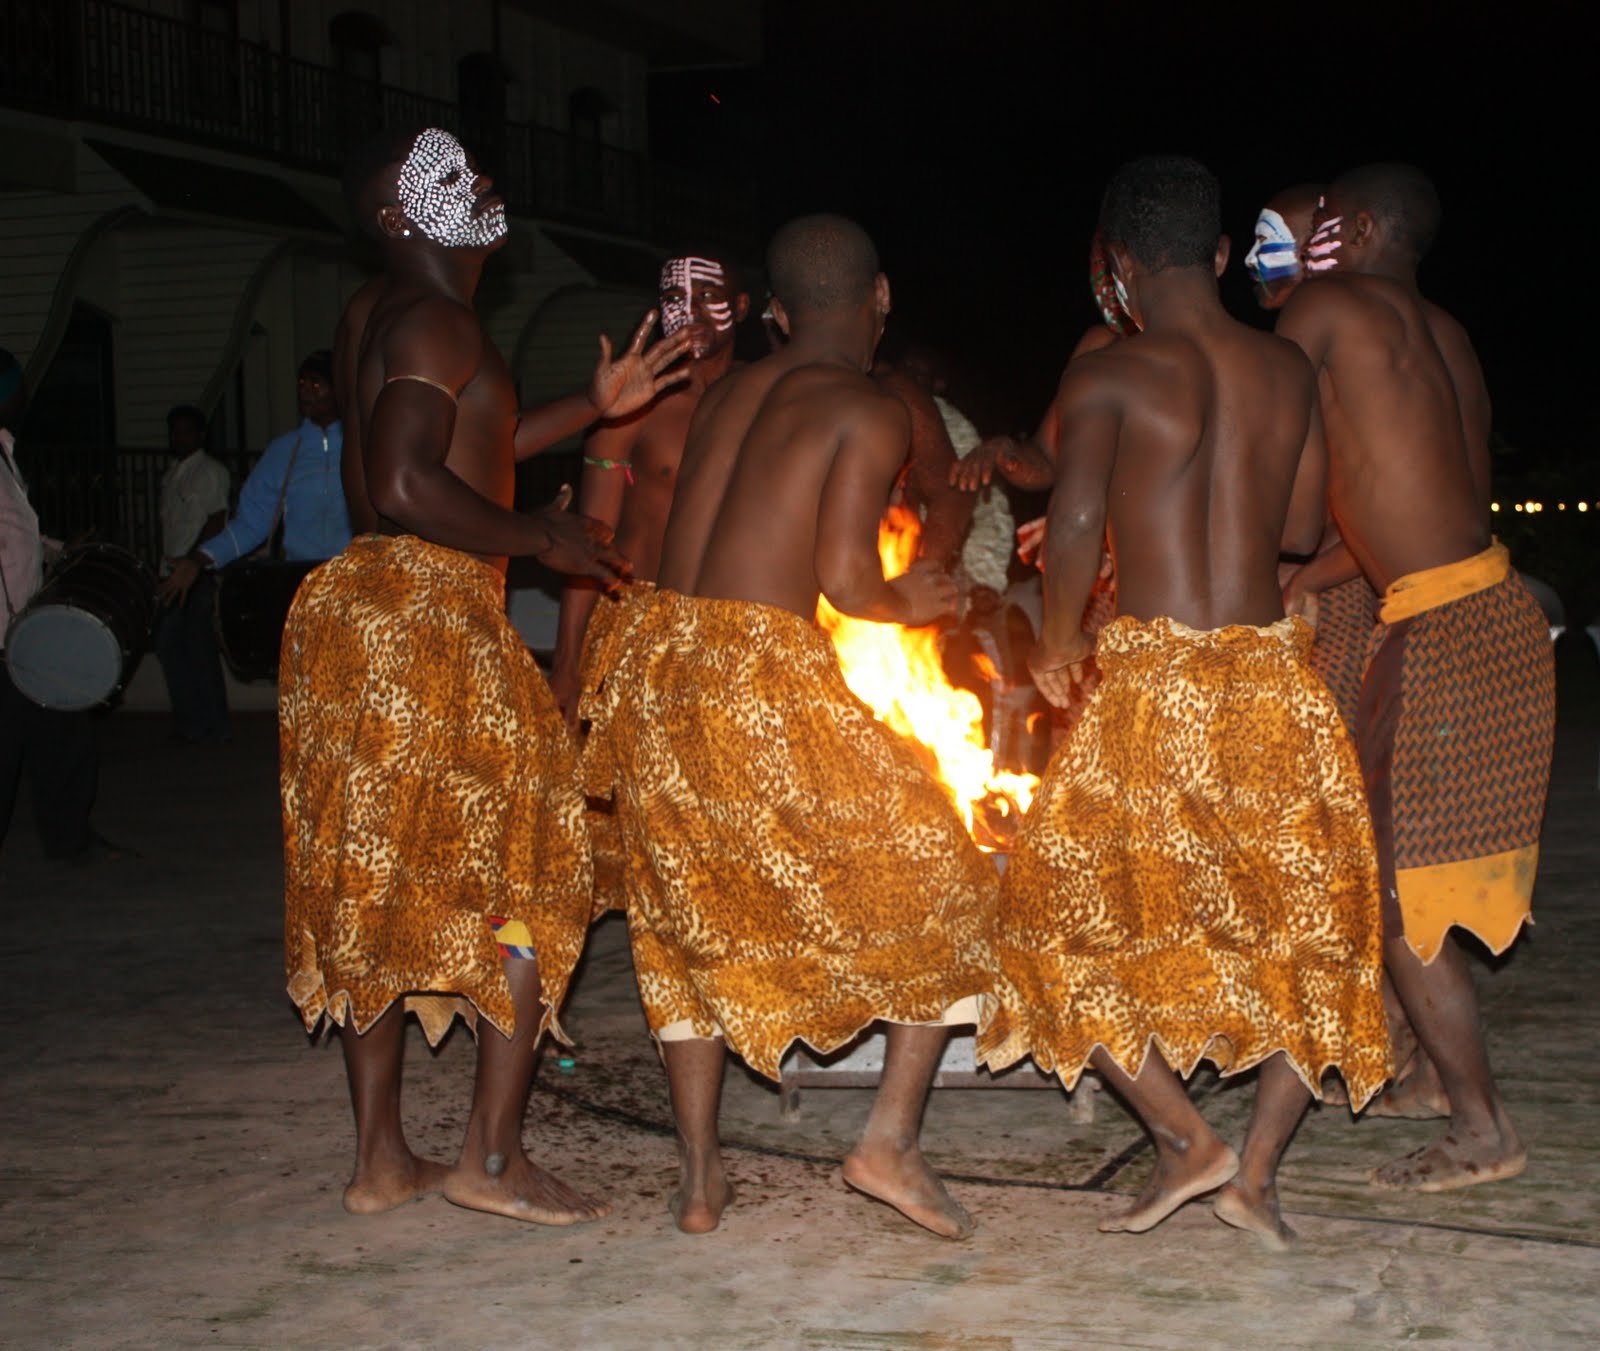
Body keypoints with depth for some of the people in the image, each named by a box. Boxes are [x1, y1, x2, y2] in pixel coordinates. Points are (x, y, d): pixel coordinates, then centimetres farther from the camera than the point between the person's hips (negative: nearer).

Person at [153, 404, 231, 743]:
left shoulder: (211, 471, -3)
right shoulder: (171, 475, 20)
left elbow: (217, 521, -10)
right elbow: (166, 521, 20)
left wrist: (190, 560, -17)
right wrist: (167, 560, 9)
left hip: (200, 573, -7)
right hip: (174, 573, 7)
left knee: (200, 646, -6)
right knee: (167, 642, 4)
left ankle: (211, 725, 1)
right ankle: (188, 719, 12)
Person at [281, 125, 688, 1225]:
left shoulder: (378, 314, 19)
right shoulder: (436, 320, -11)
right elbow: (408, 486, -24)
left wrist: (595, 407, 26)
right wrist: (546, 539, -13)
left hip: (359, 605, 10)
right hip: (430, 613, -10)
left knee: (378, 879, 12)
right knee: (529, 865, -1)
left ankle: (382, 1157, 19)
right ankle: (494, 1155, 0)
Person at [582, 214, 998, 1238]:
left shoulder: (727, 396, 17)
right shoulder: (873, 413, -2)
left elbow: (699, 553, 16)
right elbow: (846, 579, -13)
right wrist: (909, 605, 9)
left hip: (658, 659, 6)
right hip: (764, 675, -6)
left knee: (689, 918, 21)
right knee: (944, 885, 11)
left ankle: (699, 1175, 24)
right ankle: (893, 1137, 4)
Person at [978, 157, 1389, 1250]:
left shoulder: (1107, 379, -5)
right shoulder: (1289, 370, 10)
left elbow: (1077, 520, -18)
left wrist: (1058, 638, -2)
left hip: (1156, 677, -4)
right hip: (1274, 670, 4)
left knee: (1073, 910, 13)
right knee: (1312, 926, 17)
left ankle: (1186, 1138, 7)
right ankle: (1261, 1169, 12)